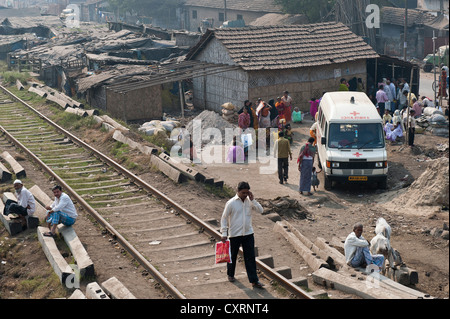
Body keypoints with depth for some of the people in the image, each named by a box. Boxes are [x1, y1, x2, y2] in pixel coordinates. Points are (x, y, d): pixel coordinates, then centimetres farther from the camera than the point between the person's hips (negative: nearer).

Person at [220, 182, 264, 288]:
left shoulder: (249, 201, 2)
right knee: (232, 256, 14)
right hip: (235, 234, -3)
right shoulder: (231, 203, -10)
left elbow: (260, 210, -3)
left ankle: (254, 280, 2)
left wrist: (253, 200, -13)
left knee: (250, 257, 0)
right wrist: (224, 233, -8)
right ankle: (230, 274, 37)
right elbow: (224, 218, -5)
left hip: (248, 234, 3)